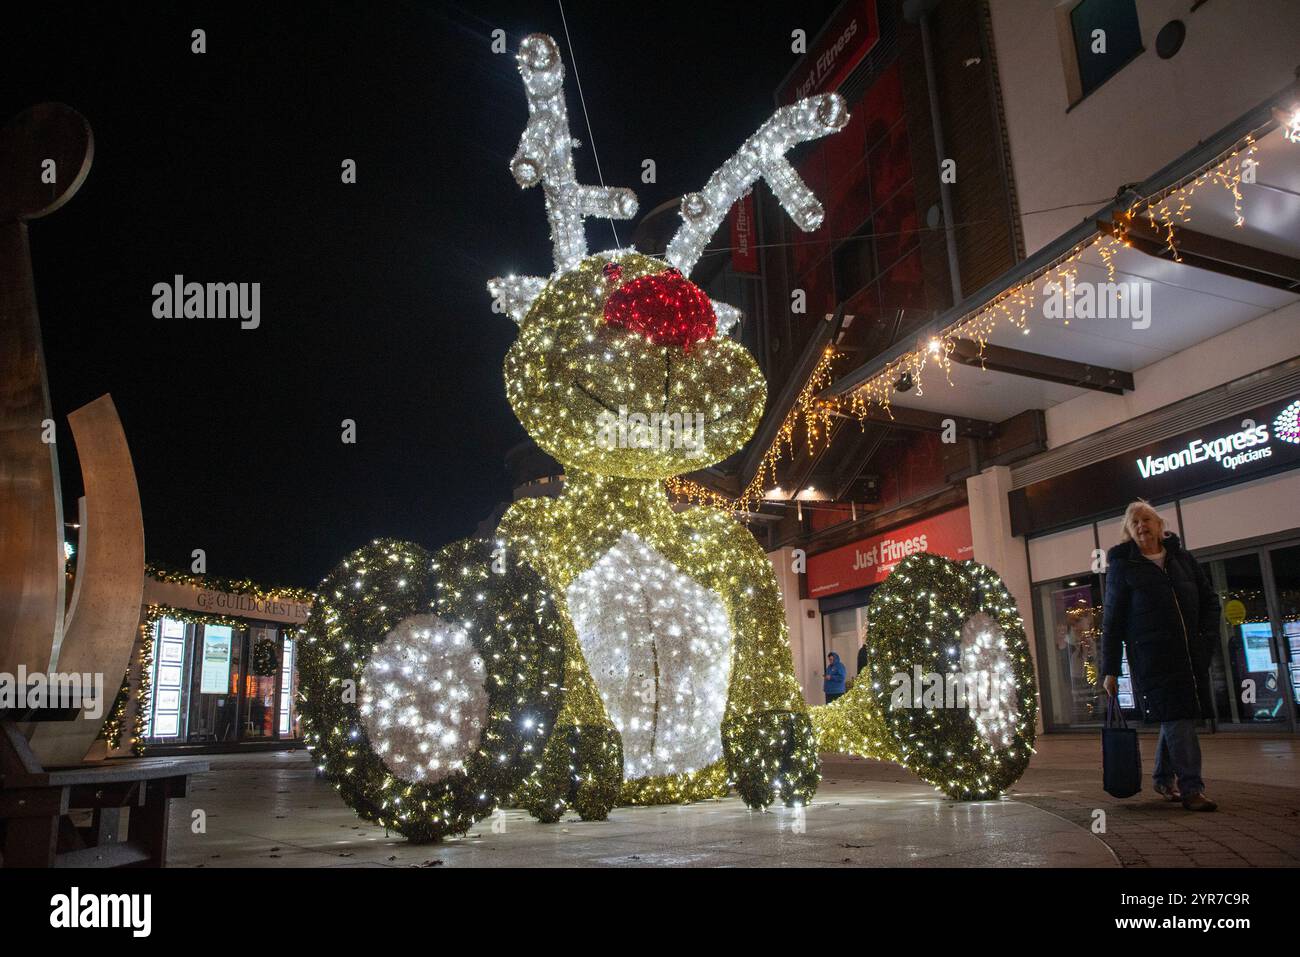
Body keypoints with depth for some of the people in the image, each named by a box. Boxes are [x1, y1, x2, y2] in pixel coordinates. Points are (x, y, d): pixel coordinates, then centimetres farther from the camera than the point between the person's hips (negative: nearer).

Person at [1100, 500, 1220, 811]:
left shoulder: (1183, 558, 11)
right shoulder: (1122, 566, -1)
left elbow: (1210, 600, 19)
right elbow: (1112, 620, -2)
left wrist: (1206, 638, 4)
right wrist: (1110, 670, -4)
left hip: (1192, 655, 5)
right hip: (1152, 656, -5)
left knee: (1178, 717, 10)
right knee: (1176, 718, -9)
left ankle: (1163, 779, 26)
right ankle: (1191, 788, -5)